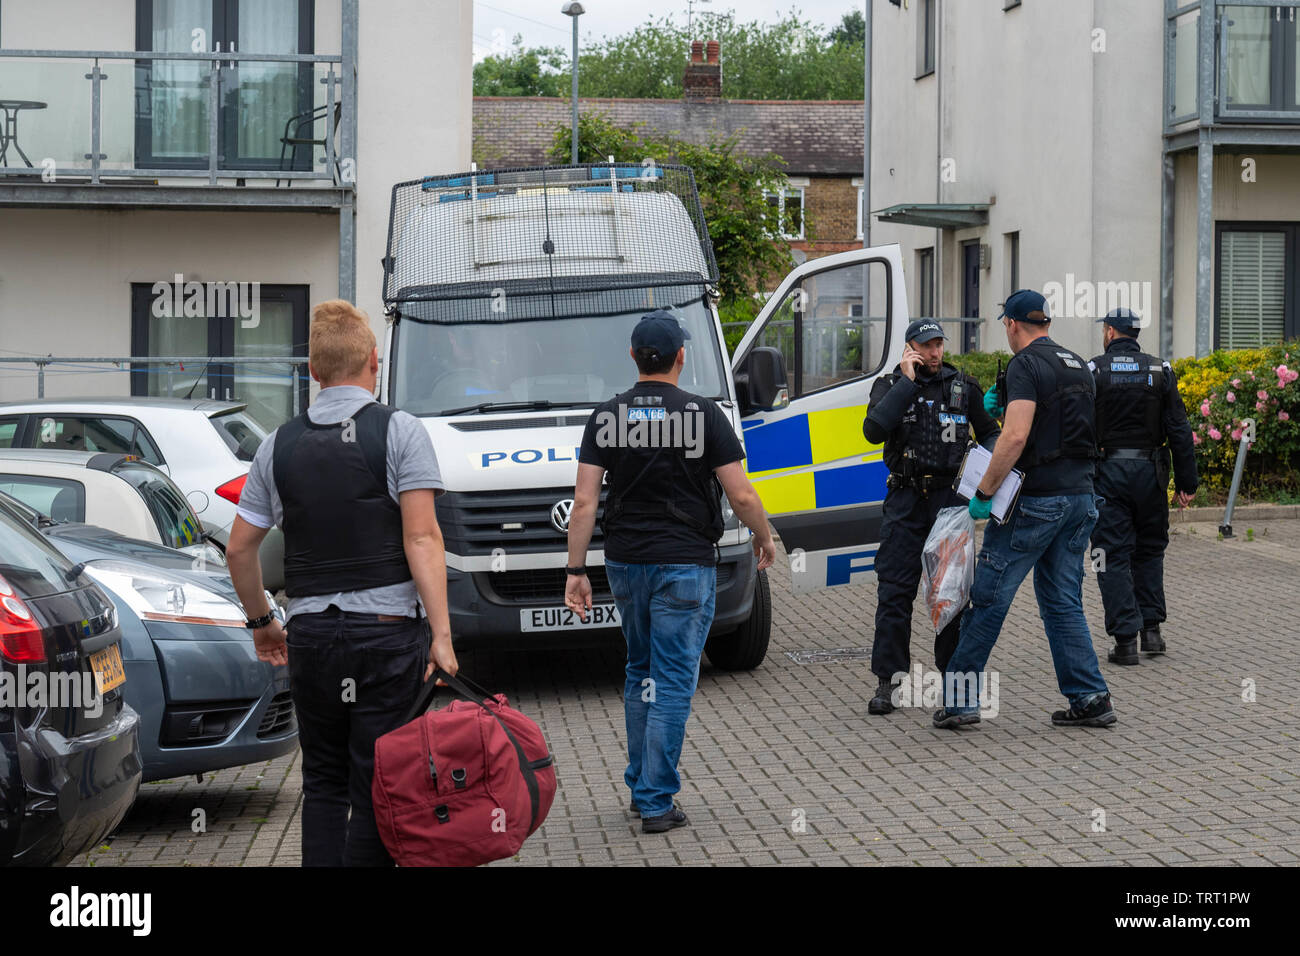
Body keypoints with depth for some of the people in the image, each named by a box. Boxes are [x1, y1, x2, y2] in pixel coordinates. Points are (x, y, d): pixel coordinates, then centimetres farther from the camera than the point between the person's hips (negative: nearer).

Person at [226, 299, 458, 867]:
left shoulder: (280, 444, 8)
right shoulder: (399, 432, -4)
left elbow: (239, 548, 10)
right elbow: (421, 538, -12)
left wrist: (259, 621, 25)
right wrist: (441, 633, -14)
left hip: (310, 635, 4)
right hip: (387, 634, -3)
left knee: (322, 786, 15)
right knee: (376, 790, 0)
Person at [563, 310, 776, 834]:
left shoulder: (606, 417, 1)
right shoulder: (702, 414, -8)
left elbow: (584, 503, -3)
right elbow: (742, 496, -8)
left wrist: (575, 570, 1)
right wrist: (765, 538, 11)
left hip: (624, 564, 4)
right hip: (684, 563, -4)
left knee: (641, 672, 20)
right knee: (672, 681, 0)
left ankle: (640, 786, 24)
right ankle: (656, 801, -1)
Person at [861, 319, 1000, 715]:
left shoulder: (963, 386, 8)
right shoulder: (889, 385, 3)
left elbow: (989, 433, 18)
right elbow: (874, 430, -15)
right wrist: (906, 383, -14)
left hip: (951, 498, 1)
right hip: (905, 502, -1)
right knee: (894, 591, -4)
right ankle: (887, 681, 0)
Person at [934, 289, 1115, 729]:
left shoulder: (1026, 366, -11)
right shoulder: (1078, 366, 16)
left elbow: (1015, 437, -23)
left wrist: (983, 493, -18)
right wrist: (1004, 406, 27)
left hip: (1036, 501, -8)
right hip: (1080, 496, 8)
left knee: (988, 597, -1)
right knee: (1063, 602, 13)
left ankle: (960, 698, 3)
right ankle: (1090, 698, 8)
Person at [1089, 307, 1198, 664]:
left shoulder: (1092, 371, -4)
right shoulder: (1160, 371, 3)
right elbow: (1179, 430, 1)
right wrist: (1187, 481, 5)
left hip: (1107, 473, -2)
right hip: (1150, 473, 3)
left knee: (1113, 556, 1)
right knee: (1149, 550, 19)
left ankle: (1125, 640, -3)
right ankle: (1151, 628, 16)